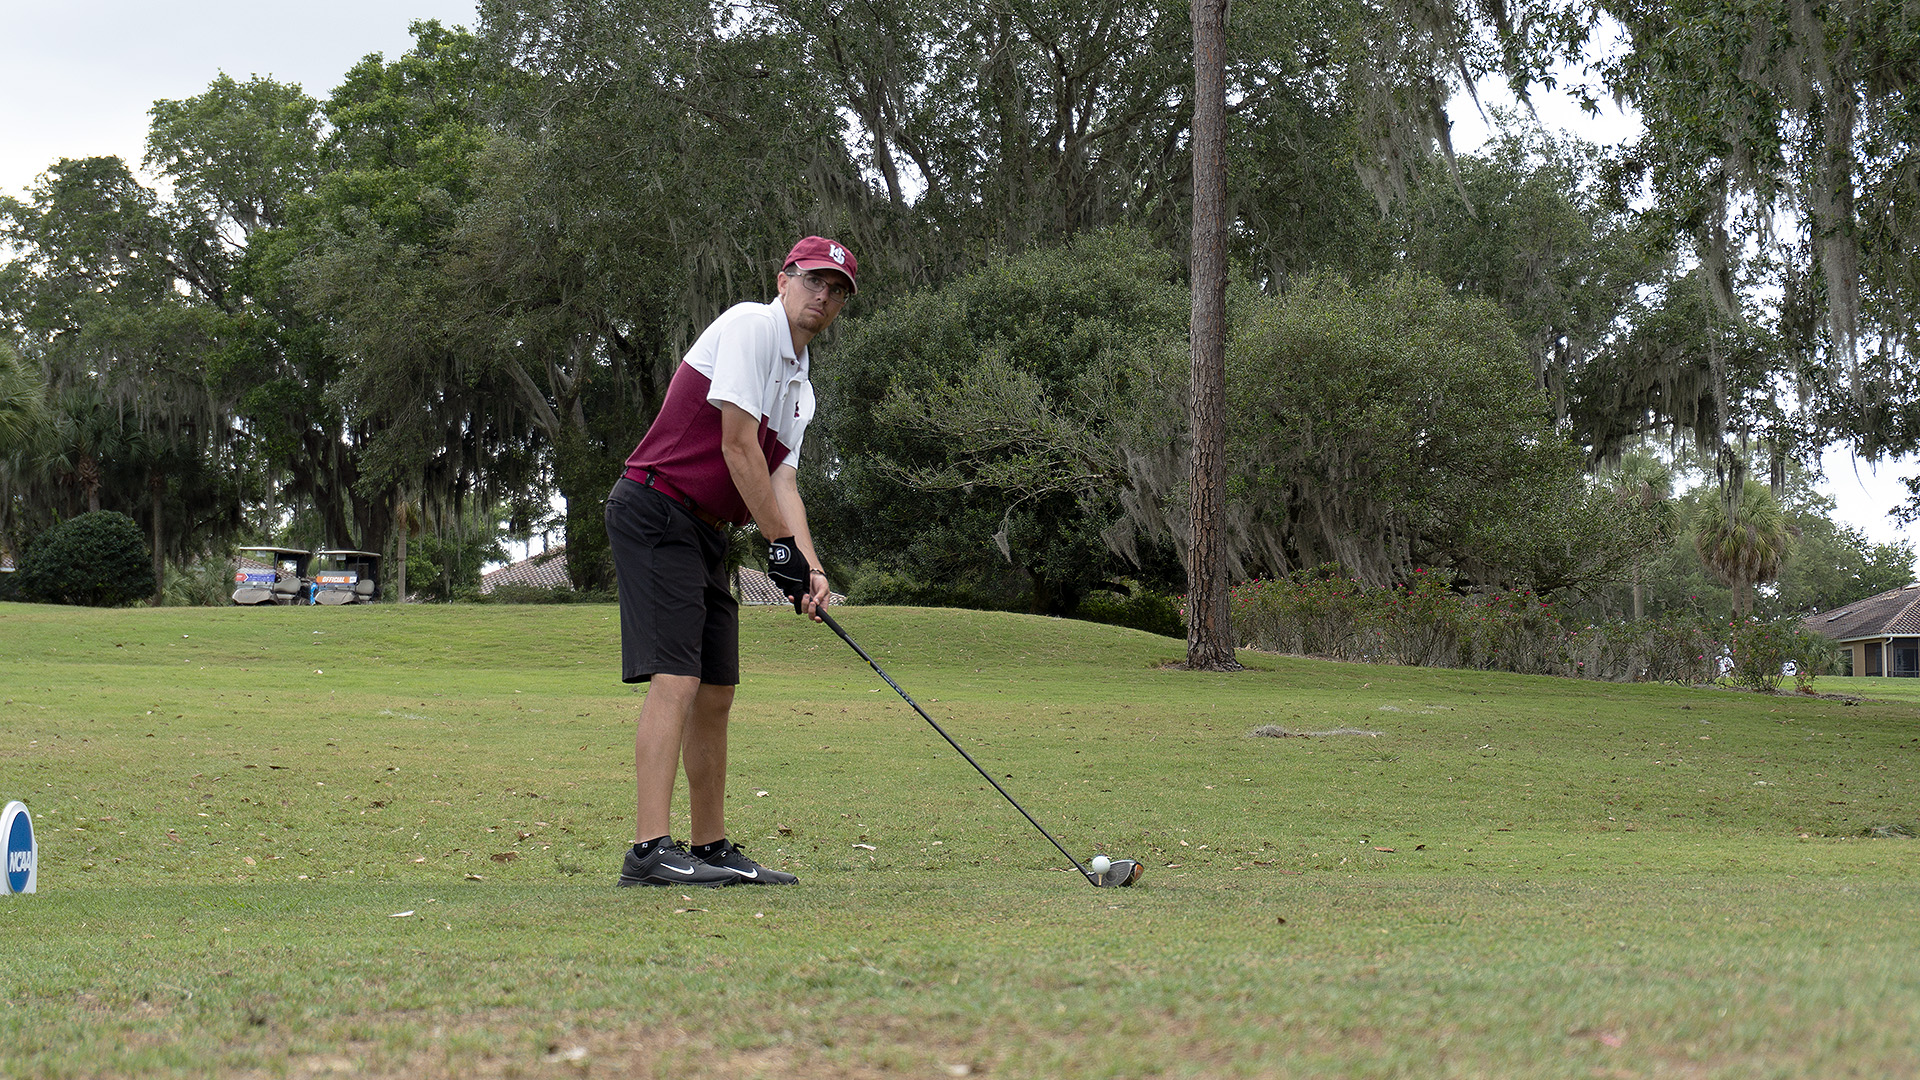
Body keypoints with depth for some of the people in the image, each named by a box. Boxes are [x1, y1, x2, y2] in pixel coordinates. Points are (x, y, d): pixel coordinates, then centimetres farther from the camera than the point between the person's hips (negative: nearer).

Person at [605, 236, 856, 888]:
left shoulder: (800, 388, 19)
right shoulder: (752, 325, -9)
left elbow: (782, 481, 8)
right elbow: (738, 448, -15)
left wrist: (810, 568, -8)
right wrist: (781, 544, -12)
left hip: (705, 534, 10)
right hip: (656, 511, -10)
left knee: (716, 693, 9)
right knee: (676, 679, -18)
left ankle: (711, 849, 16)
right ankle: (650, 850, -24)